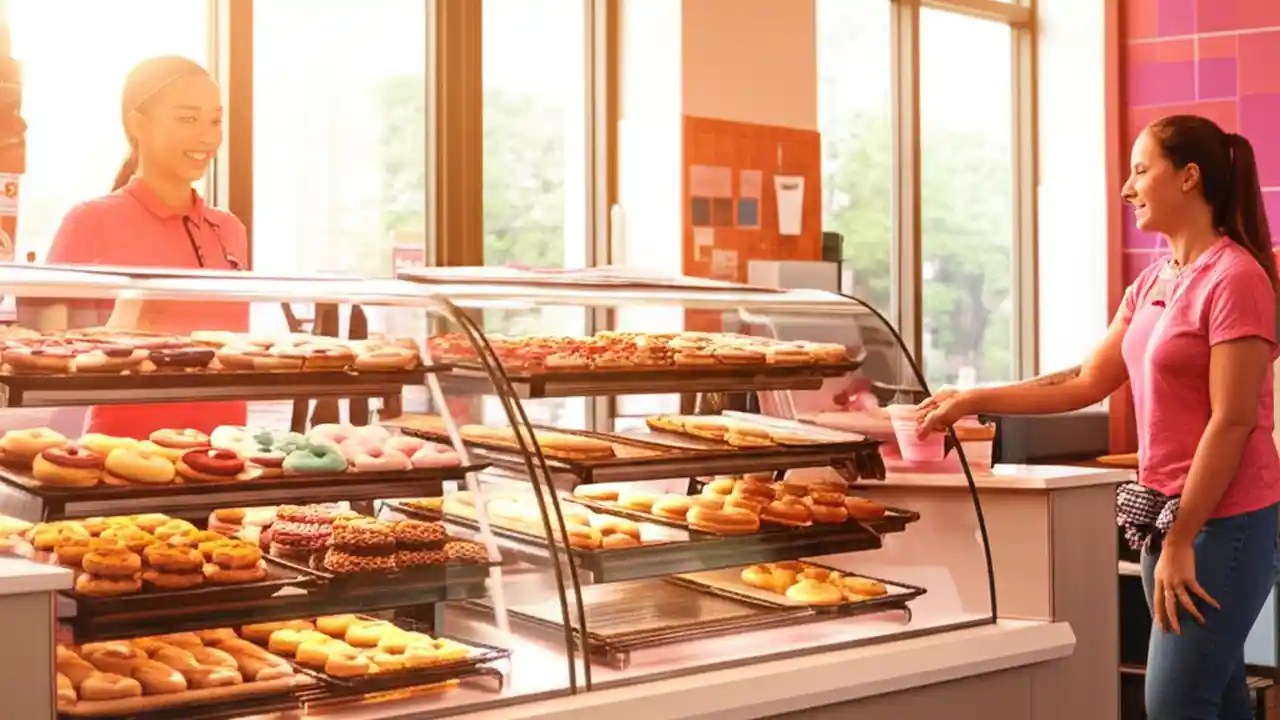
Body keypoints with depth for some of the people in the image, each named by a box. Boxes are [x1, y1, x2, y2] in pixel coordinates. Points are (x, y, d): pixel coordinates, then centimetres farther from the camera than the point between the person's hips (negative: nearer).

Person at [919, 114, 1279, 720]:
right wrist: (973, 401, 11)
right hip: (1171, 514, 8)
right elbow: (1088, 382, 16)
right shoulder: (1151, 284, 13)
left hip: (1225, 521, -8)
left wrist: (1181, 541, -17)